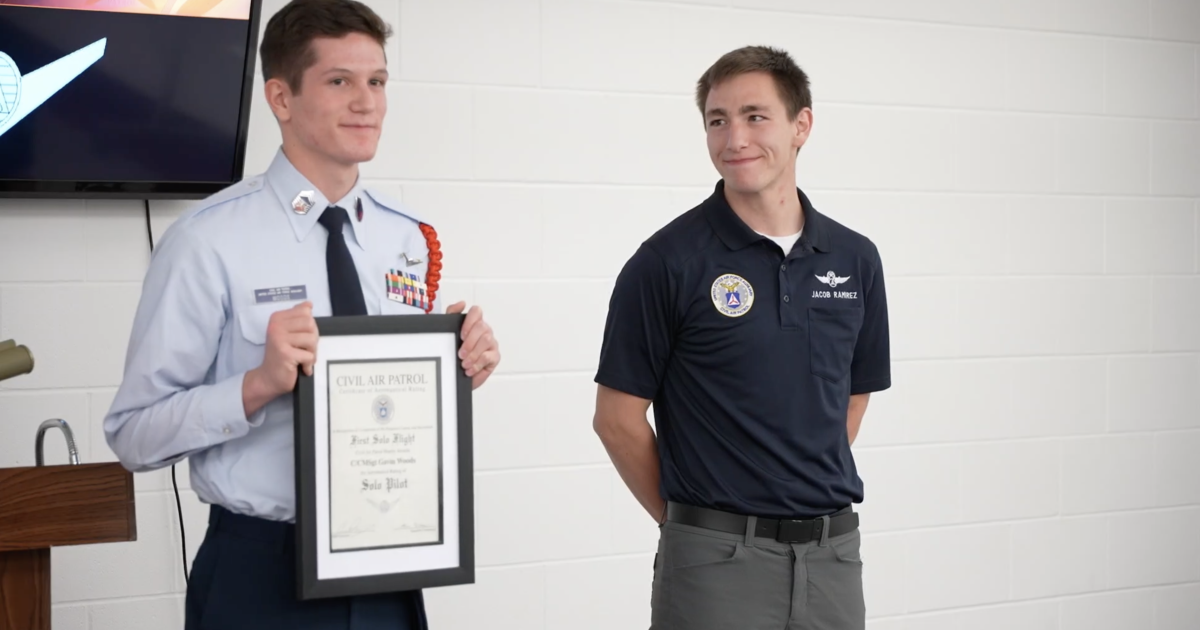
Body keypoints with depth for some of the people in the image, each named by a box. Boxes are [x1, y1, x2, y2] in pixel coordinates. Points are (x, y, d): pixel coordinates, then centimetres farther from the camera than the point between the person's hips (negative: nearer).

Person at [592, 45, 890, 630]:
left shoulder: (855, 259, 5)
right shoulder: (668, 261, -9)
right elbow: (618, 417, -5)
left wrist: (808, 491, 10)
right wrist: (690, 519, 2)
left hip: (832, 552, 4)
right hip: (717, 560, -4)